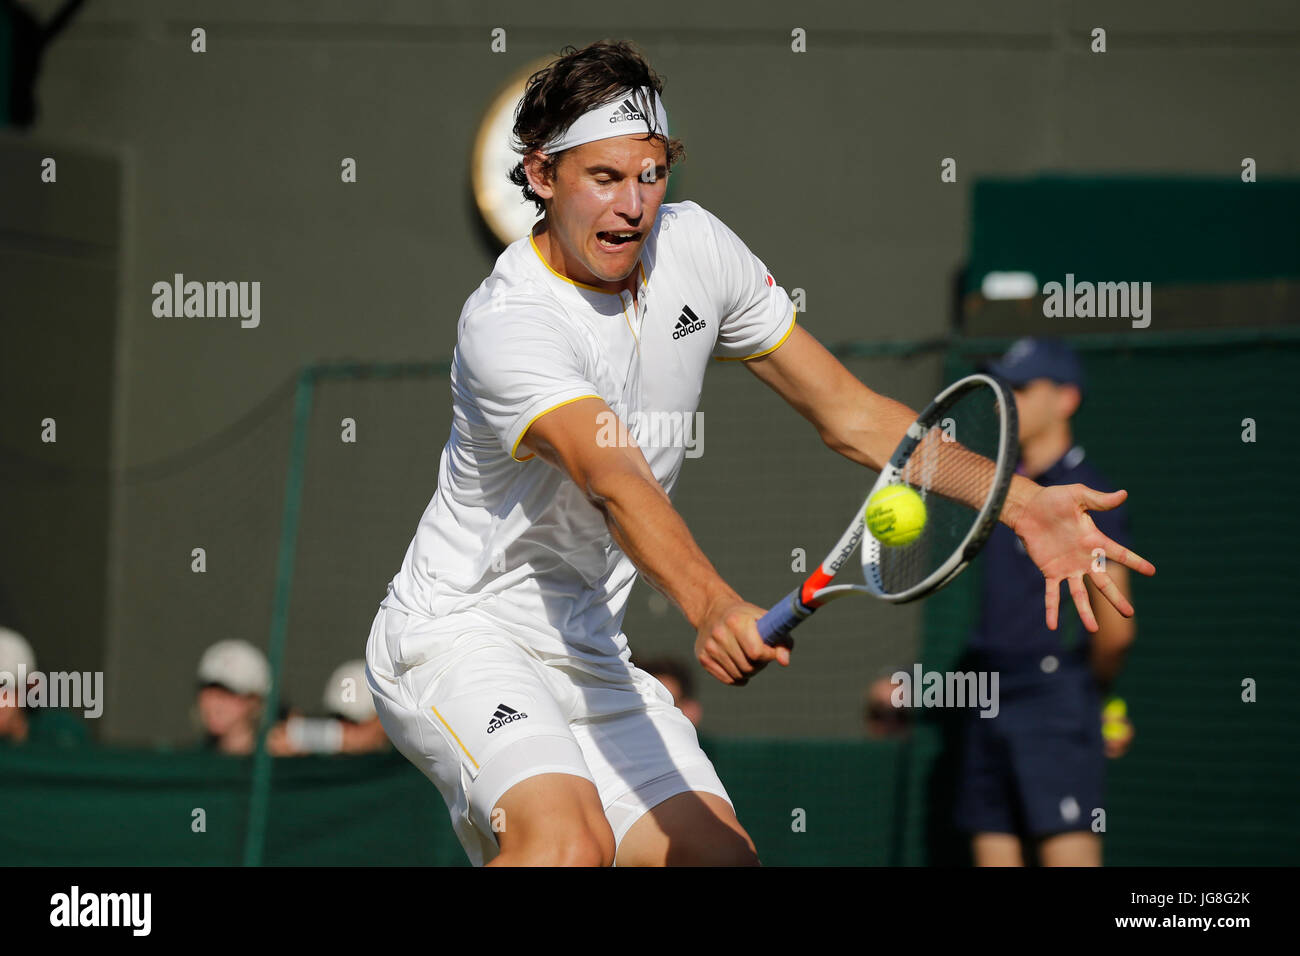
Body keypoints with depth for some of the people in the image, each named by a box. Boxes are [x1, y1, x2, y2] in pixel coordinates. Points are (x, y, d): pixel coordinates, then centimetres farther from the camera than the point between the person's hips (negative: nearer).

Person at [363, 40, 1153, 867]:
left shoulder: (694, 247, -1)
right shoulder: (506, 326, -23)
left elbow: (847, 412, 3)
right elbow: (613, 480, -39)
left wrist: (1023, 503, -7)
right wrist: (710, 605, -57)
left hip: (590, 655, 7)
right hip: (459, 632, -7)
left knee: (721, 855, -9)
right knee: (569, 841, -32)